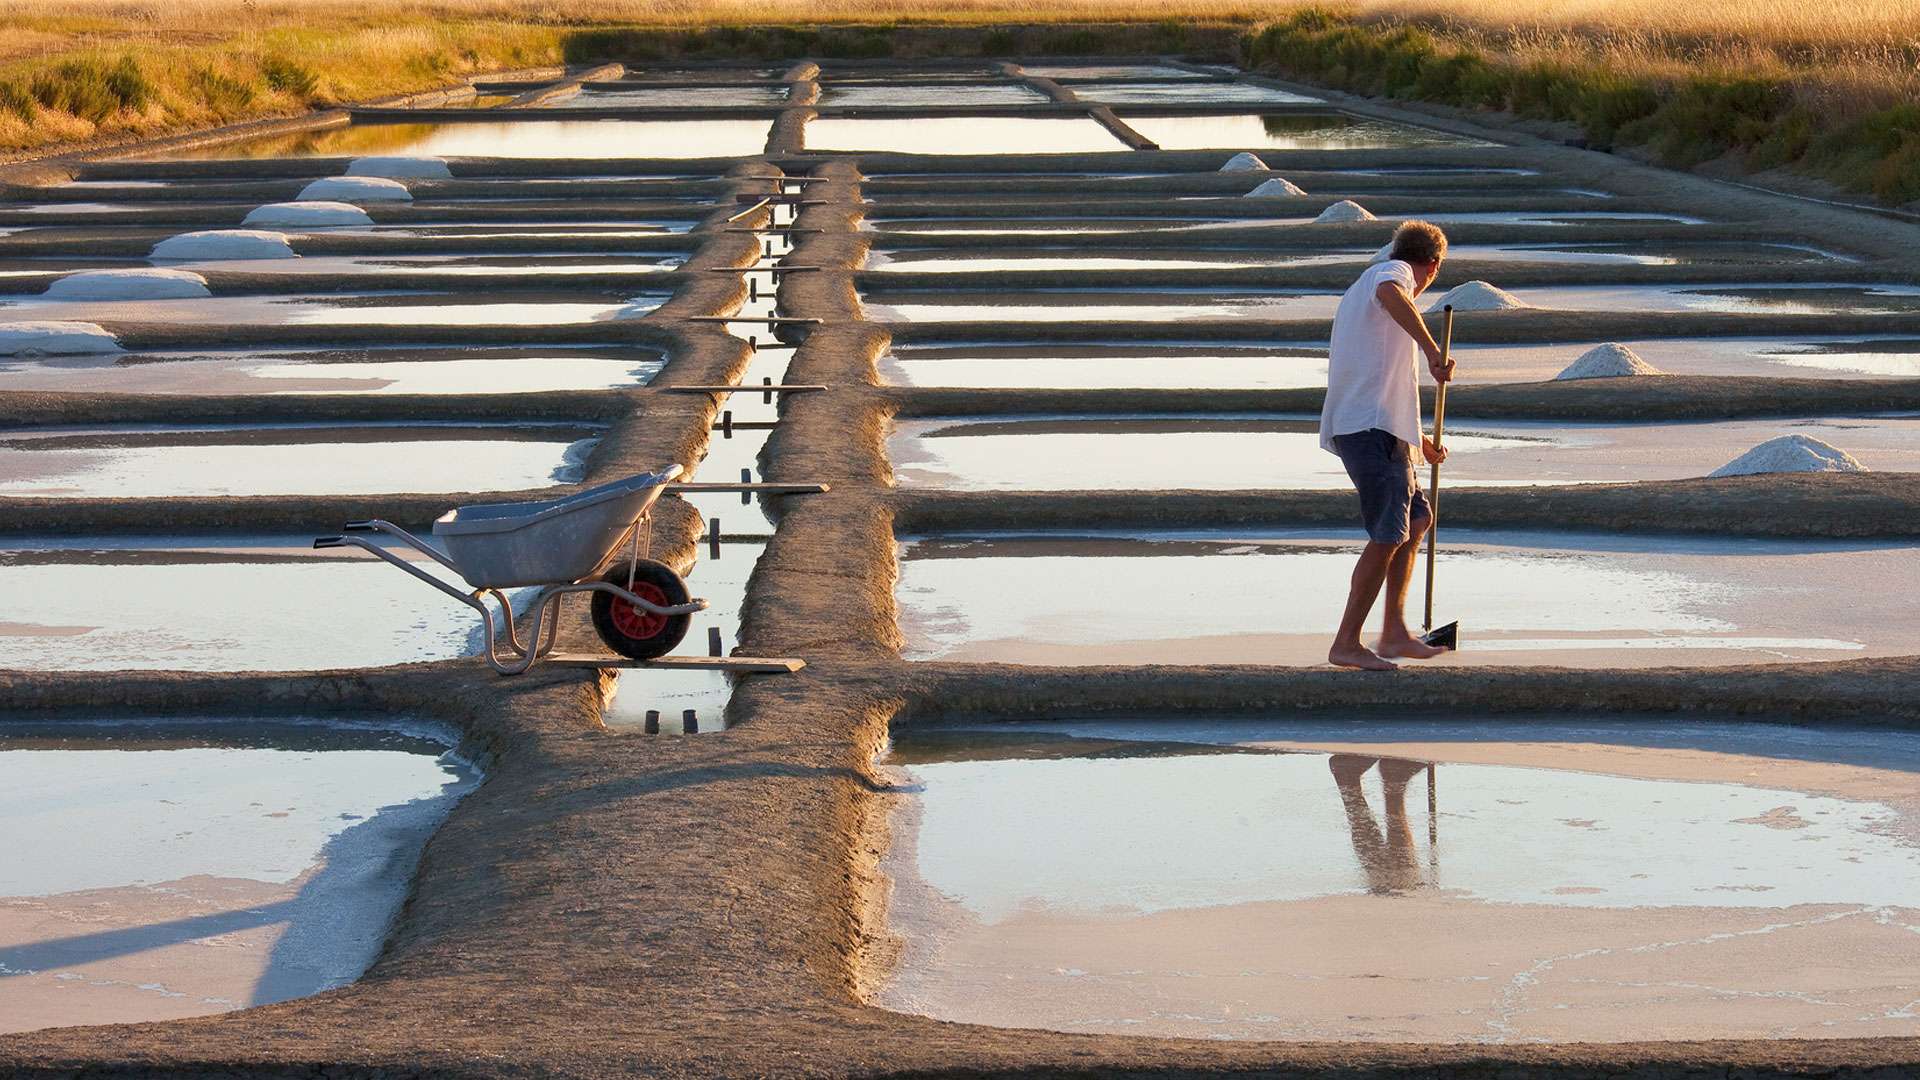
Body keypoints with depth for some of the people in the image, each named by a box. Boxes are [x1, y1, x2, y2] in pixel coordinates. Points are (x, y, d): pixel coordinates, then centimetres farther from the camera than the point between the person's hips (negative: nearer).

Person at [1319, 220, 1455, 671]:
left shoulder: (1359, 290, 30)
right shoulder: (1394, 273, 0)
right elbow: (1390, 294, -30)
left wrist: (1419, 440, 41)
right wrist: (1433, 351, -35)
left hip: (1360, 428, 10)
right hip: (1374, 430, -10)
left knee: (1417, 518, 19)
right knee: (1389, 535, -10)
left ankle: (1394, 634, 19)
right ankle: (1346, 643, -7)